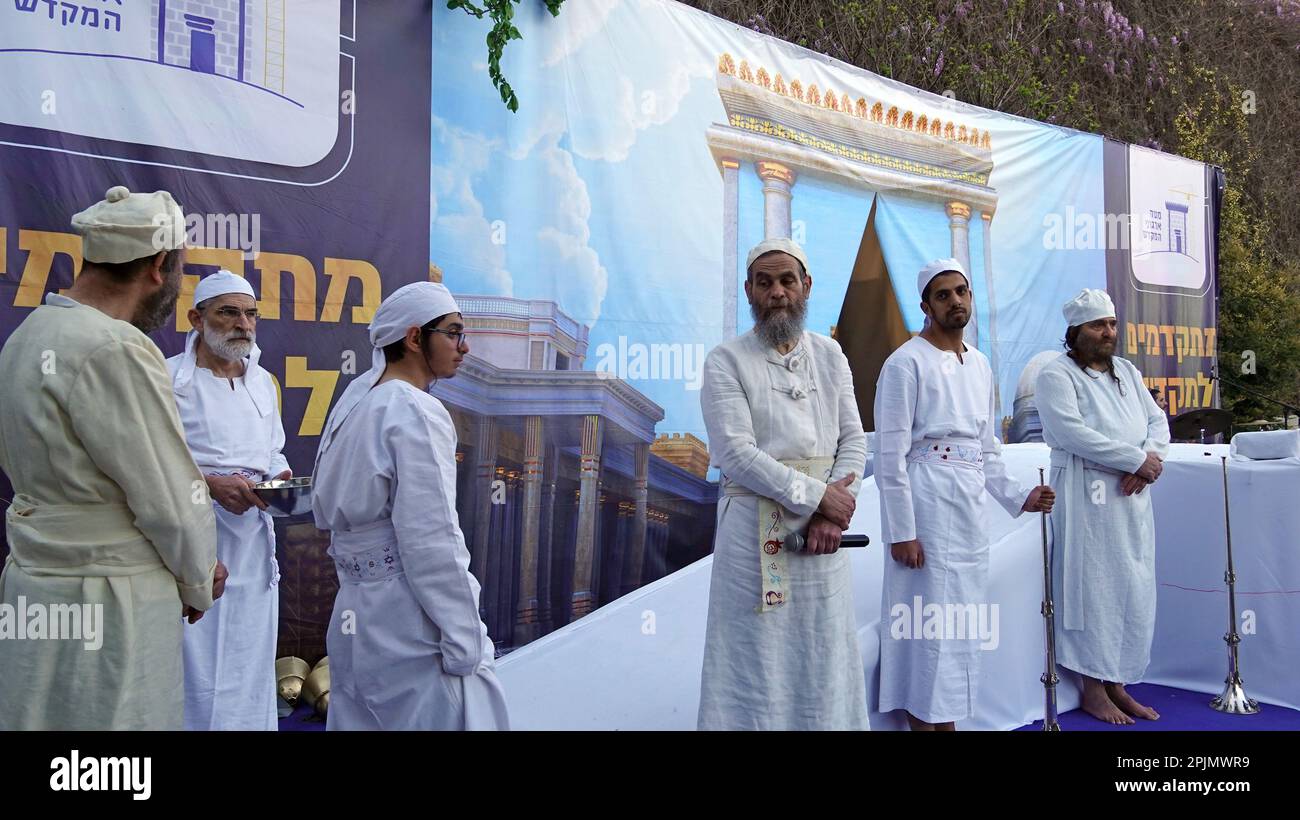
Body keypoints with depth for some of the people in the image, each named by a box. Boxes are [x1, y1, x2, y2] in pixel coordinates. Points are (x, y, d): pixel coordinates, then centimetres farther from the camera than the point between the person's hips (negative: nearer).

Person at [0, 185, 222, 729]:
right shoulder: (116, 349, -20)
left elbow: (72, 479, 9)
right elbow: (172, 502, -17)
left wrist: (190, 566, 7)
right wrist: (197, 584, 2)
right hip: (109, 605, -9)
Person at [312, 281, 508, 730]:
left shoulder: (354, 402, 10)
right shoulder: (417, 413, -15)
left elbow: (329, 512, 12)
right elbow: (430, 545, -19)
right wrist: (466, 646, -15)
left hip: (354, 620, 9)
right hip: (410, 626, -9)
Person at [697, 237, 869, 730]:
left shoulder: (830, 355, 10)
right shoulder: (726, 361, -4)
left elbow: (854, 440, 5)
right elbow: (735, 453, -13)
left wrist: (830, 515, -10)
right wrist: (818, 496, -15)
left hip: (822, 527, 4)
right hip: (755, 529, -4)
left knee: (825, 661, 12)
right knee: (757, 663, 4)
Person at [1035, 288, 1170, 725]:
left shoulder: (1127, 371, 18)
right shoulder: (1057, 374, -5)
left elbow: (1158, 420, 13)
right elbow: (1073, 433, -17)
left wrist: (1151, 459, -8)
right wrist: (1136, 459, -15)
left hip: (1132, 496, 7)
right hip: (1087, 496, -7)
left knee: (1135, 591, 7)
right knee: (1094, 588, -3)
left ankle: (1117, 683, 19)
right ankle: (1093, 689, 9)